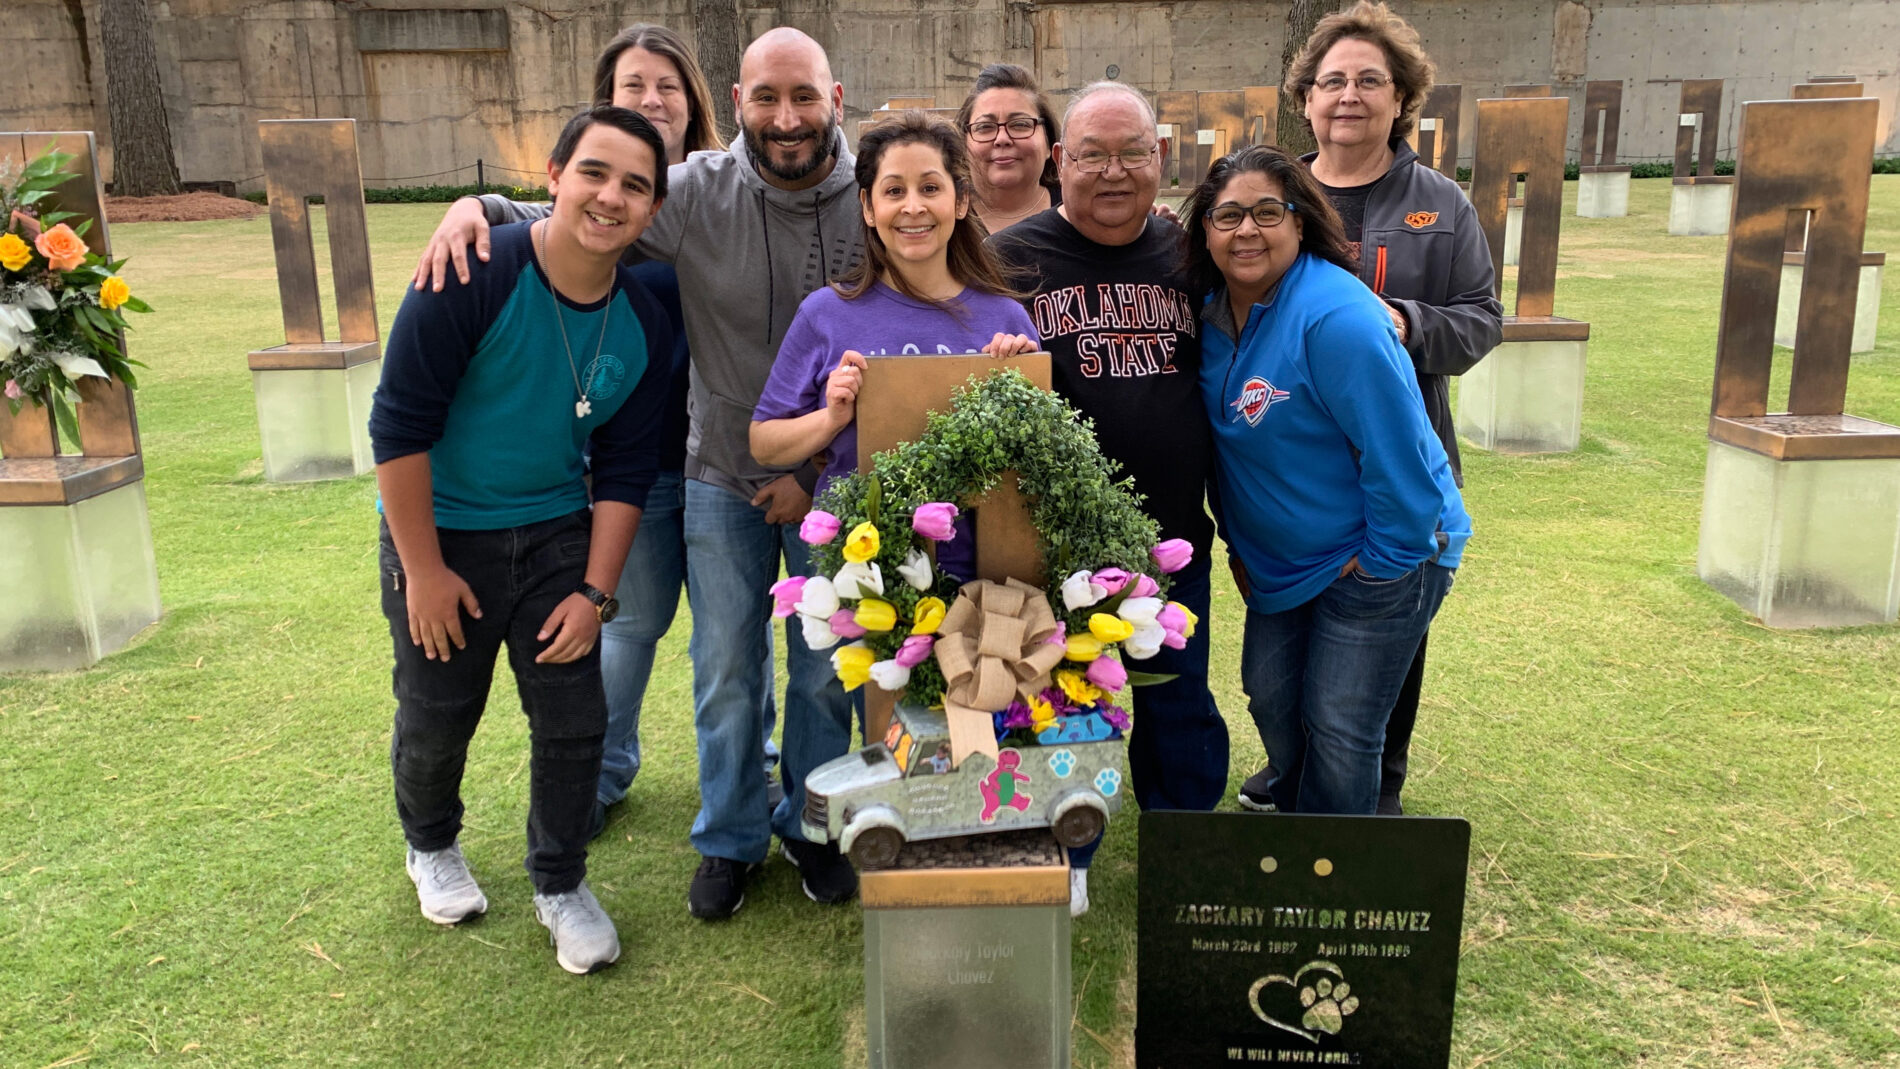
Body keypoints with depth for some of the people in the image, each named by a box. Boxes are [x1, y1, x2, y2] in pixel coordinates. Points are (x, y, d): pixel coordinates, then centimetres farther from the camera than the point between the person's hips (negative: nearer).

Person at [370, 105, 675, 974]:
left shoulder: (644, 324, -7)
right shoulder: (474, 279, -22)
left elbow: (625, 468, 0)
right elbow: (399, 426, -18)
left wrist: (595, 591, -4)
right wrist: (423, 568, -15)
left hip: (557, 536, 3)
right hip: (441, 534, -3)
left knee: (574, 720, 5)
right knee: (436, 718, 12)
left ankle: (560, 886, 27)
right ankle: (431, 848, 44)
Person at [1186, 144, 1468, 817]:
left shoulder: (1337, 318, -27)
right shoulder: (1212, 312, -1)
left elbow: (1398, 452, -25)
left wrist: (1384, 561, -18)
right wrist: (1239, 546, 12)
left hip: (1378, 559, -7)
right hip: (1280, 560, 7)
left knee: (1338, 732, 1)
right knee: (1269, 698, 16)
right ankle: (1291, 813, 41)